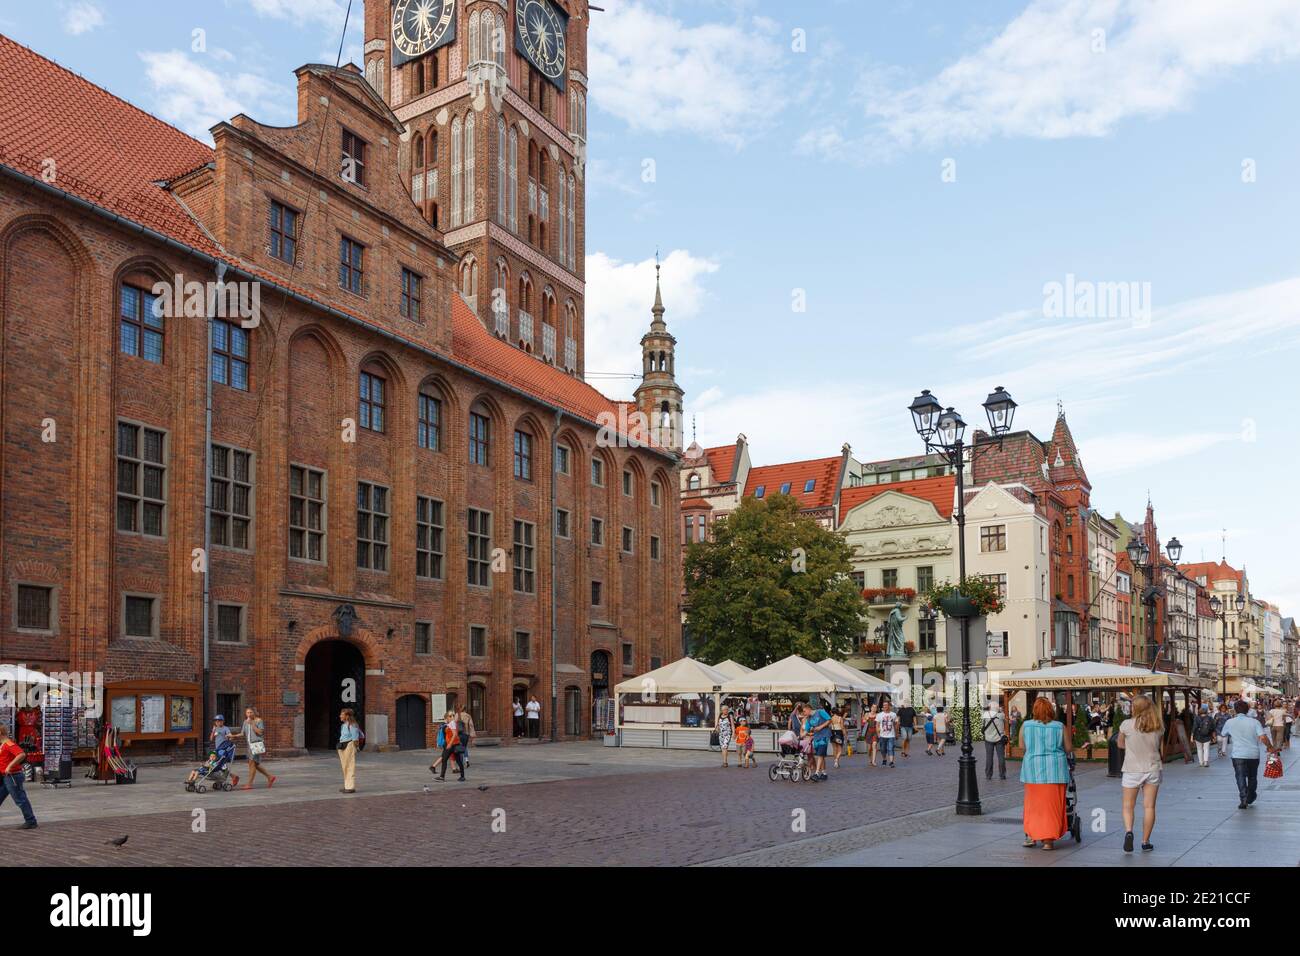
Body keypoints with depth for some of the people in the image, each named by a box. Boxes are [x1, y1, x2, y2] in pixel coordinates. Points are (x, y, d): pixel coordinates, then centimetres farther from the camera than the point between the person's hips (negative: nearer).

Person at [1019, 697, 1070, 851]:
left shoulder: (1026, 725, -1)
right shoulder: (1060, 726, -2)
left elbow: (1022, 746, 7)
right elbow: (1068, 748, 4)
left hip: (1032, 769, 1)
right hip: (1054, 769, -1)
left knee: (1033, 803, 14)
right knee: (1052, 804, 6)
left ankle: (1030, 835, 17)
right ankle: (1048, 840, 6)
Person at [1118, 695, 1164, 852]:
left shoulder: (1127, 724, -12)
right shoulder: (1159, 727, -3)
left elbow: (1121, 745, 2)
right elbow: (1158, 746, 11)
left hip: (1132, 770, -2)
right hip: (1153, 769, 2)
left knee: (1128, 806, 8)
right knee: (1149, 807, 9)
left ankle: (1128, 831, -16)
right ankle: (1145, 841, 13)